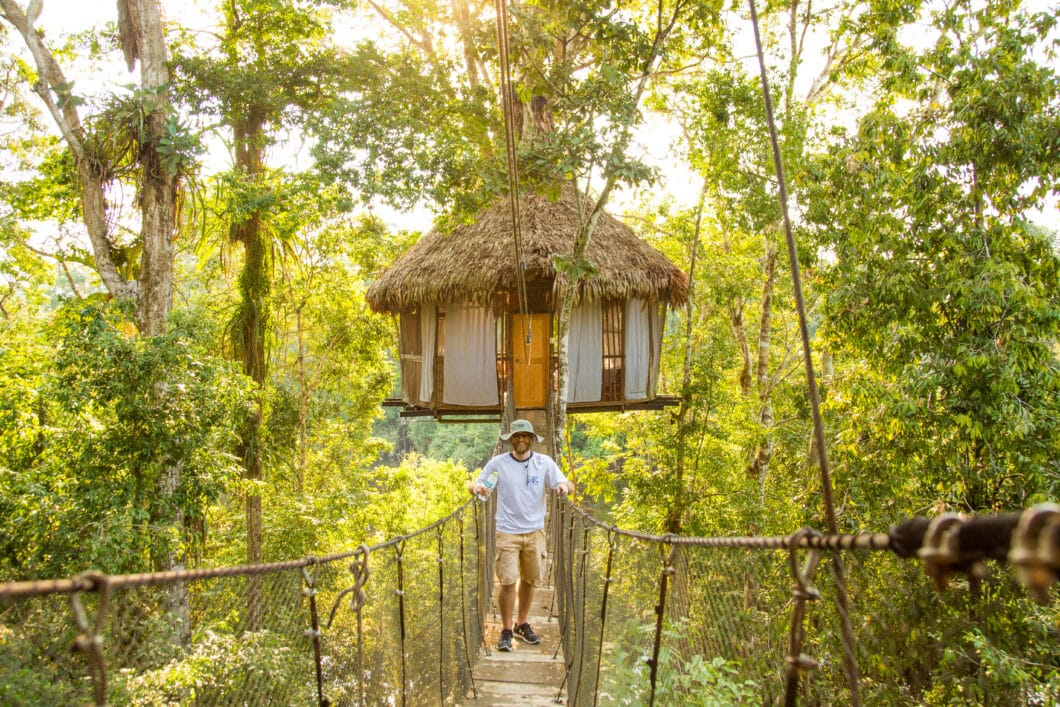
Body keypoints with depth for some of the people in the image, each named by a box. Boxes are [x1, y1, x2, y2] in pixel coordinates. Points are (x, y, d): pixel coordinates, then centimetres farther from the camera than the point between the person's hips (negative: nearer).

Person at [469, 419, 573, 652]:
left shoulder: (544, 462, -1)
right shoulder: (498, 463, -4)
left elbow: (569, 487, -4)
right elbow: (473, 485, -1)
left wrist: (565, 485, -28)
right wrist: (476, 487, -24)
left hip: (535, 532, 2)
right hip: (507, 532, -2)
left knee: (530, 580, 12)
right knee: (507, 581, -8)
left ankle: (522, 624, 31)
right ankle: (507, 630, 9)